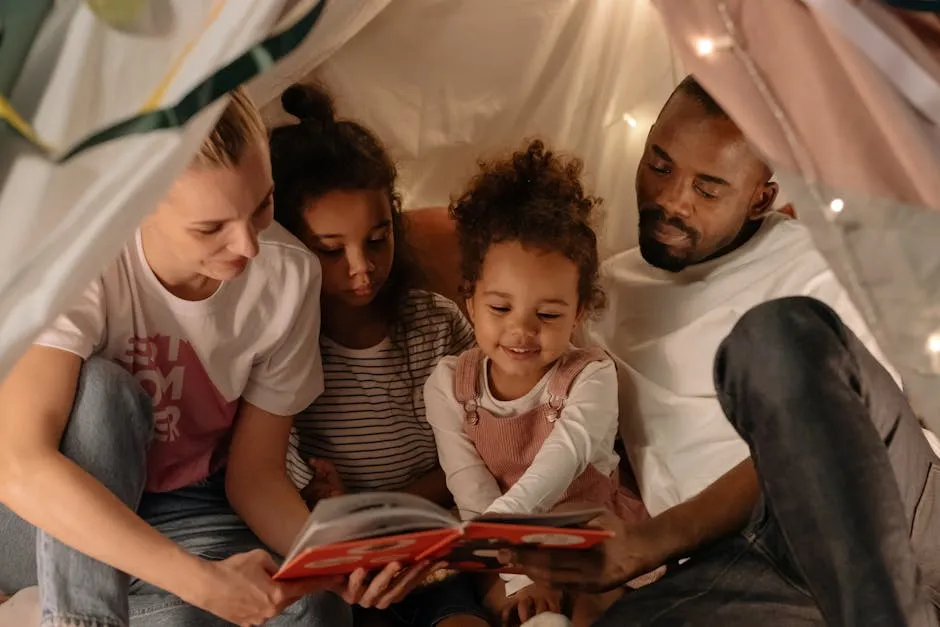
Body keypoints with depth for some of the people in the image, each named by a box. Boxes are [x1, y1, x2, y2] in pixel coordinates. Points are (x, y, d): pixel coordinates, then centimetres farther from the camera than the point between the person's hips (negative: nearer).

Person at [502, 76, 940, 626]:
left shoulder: (804, 255, 4)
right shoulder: (602, 296, 18)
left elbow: (815, 436, -8)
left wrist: (650, 544, -15)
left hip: (877, 509, -1)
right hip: (725, 554, 1)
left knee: (778, 336, -33)